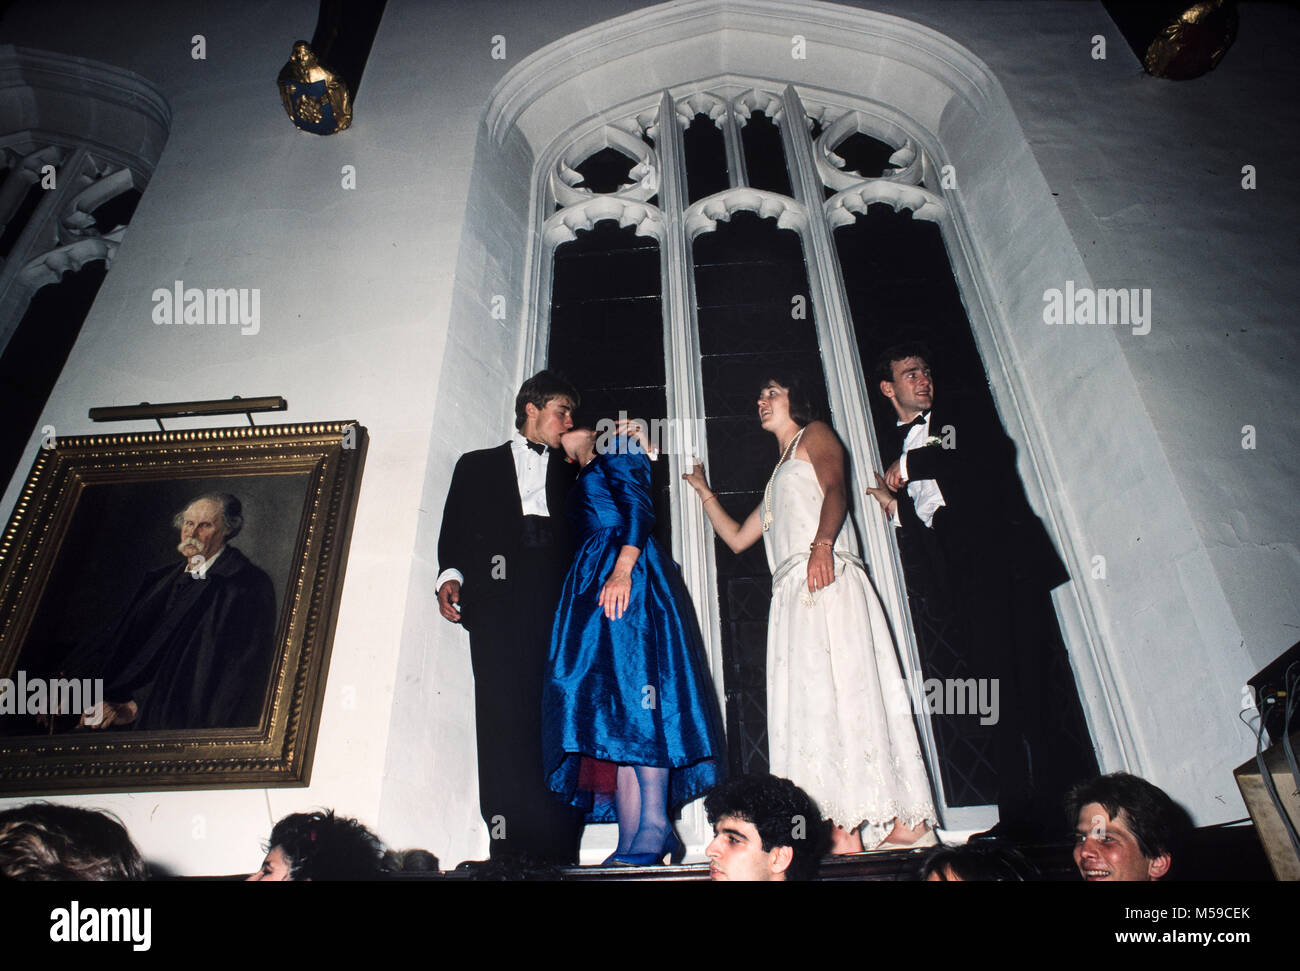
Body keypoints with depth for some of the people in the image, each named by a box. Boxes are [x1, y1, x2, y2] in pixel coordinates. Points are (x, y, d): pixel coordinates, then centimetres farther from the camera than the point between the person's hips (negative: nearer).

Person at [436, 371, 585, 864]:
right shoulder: (477, 466, 26)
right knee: (504, 716, -13)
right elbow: (454, 532, 14)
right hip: (499, 600, -1)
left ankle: (558, 849, -9)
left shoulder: (571, 474, 30)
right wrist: (451, 575, -3)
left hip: (559, 601, 2)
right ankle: (509, 846, -11)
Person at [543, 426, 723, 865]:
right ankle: (636, 838, -8)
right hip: (595, 586, 9)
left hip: (627, 577, -9)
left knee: (631, 682, -18)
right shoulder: (585, 479, 34)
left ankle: (651, 830, -21)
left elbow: (640, 508, -8)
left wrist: (622, 569, -22)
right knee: (614, 701, -3)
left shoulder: (615, 456, 9)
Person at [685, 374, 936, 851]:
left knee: (840, 687, -15)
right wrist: (703, 490, 35)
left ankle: (896, 817, -14)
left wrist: (822, 544, -26)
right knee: (804, 700, -2)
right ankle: (851, 827, -3)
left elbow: (835, 490, -8)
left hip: (827, 579, -7)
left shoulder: (815, 435, 13)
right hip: (792, 596, 8)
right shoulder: (778, 479, 34)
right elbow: (737, 538, 34)